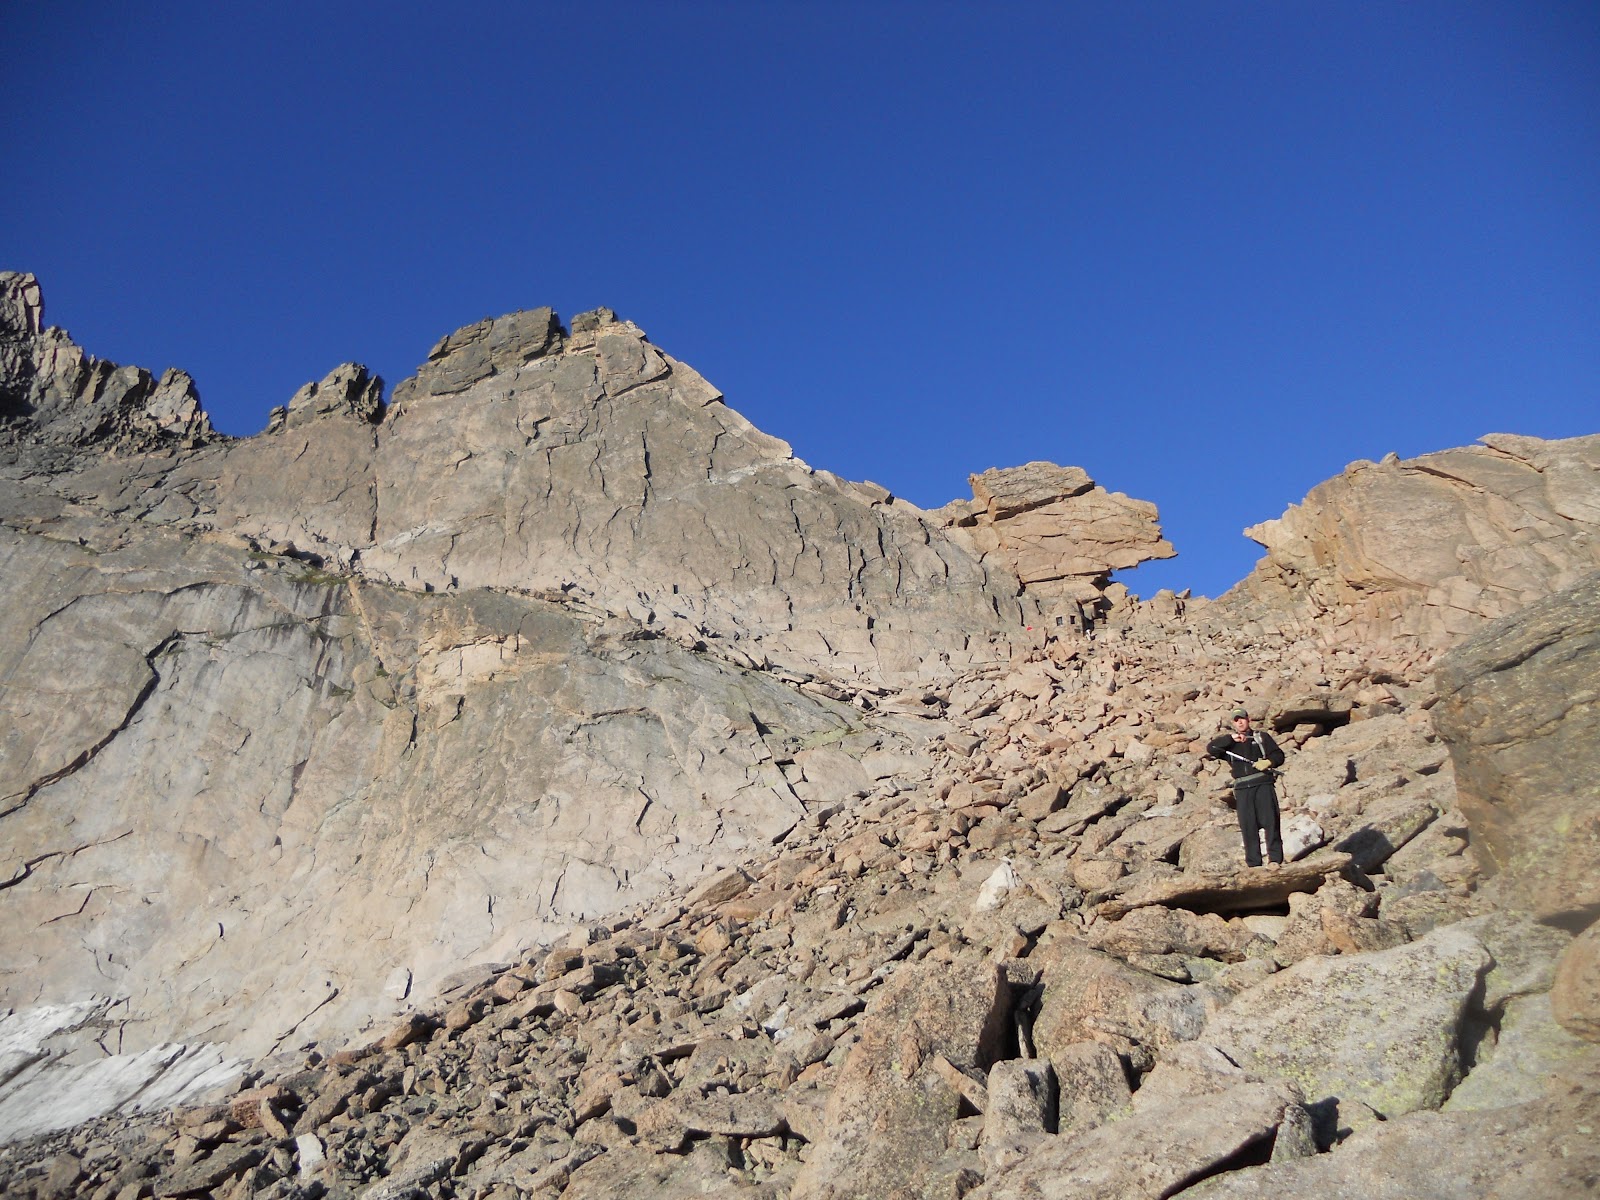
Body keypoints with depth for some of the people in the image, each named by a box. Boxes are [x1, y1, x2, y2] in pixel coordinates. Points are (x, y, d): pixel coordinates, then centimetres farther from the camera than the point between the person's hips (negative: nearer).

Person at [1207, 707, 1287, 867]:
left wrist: (1269, 762, -11)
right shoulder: (1228, 741, 18)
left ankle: (1275, 859, -8)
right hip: (1242, 788, 1)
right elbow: (1210, 748, 0)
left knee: (1270, 821, -10)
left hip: (1263, 784, -1)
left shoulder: (1261, 736, 16)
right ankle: (1253, 863, -1)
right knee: (1248, 826, -3)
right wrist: (1231, 738, -10)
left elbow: (1279, 755, 11)